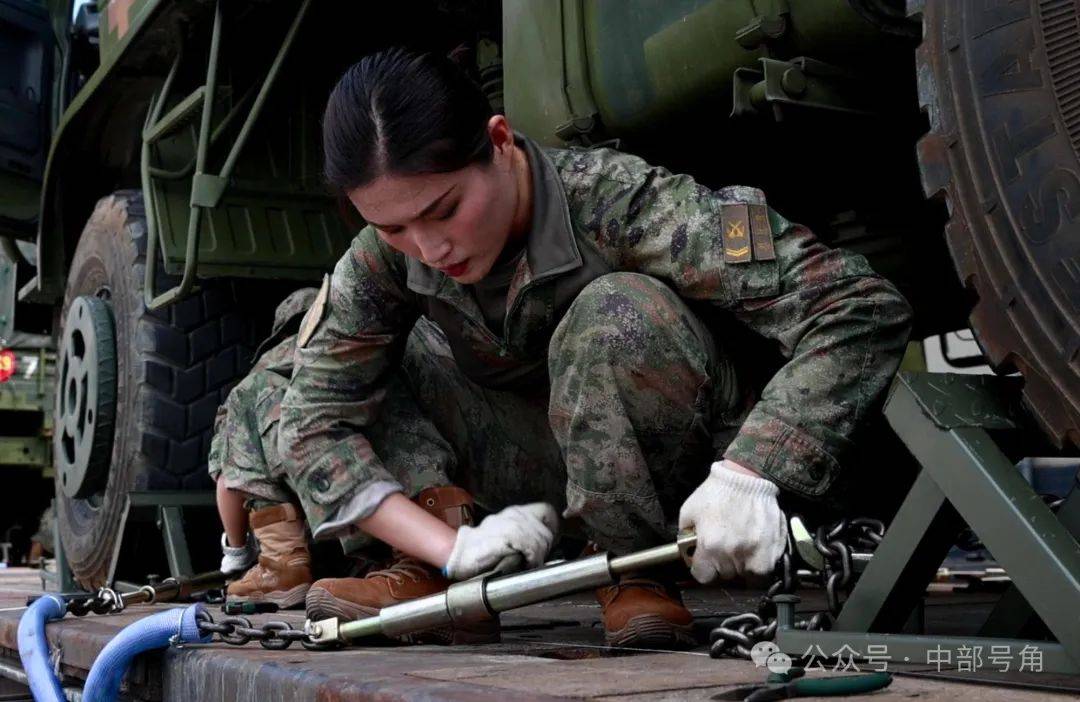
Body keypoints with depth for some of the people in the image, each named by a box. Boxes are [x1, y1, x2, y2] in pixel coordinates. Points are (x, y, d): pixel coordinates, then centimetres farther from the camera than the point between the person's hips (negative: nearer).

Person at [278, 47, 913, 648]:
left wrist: (749, 475, -41)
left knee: (617, 312, -34)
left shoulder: (615, 202, -28)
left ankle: (638, 573, -18)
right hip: (555, 485, 4)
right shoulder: (386, 255, -14)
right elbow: (314, 422, -14)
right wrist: (453, 548, -27)